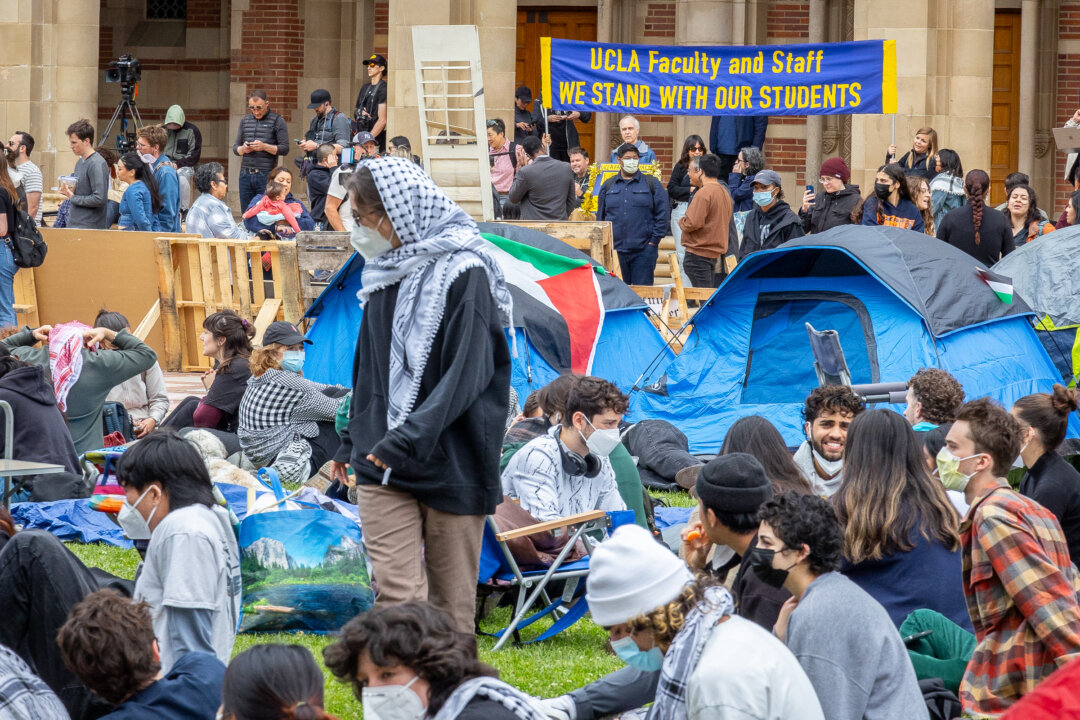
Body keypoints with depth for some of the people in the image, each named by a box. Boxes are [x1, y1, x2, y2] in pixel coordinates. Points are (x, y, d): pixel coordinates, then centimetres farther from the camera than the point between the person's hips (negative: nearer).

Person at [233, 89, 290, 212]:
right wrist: (243, 149, -8)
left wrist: (264, 147, -17)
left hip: (266, 174, -4)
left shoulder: (277, 121, 1)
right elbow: (235, 148, 15)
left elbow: (284, 149, -3)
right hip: (246, 173, 4)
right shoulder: (245, 121, 15)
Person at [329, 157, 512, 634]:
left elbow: (468, 372, -17)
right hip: (383, 460, 5)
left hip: (452, 463, -5)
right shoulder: (386, 272, 13)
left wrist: (410, 438, -25)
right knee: (397, 589, -7)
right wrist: (351, 442, 25)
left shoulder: (463, 272, -9)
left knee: (452, 596, 2)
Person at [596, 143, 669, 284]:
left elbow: (662, 214, 3)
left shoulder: (652, 184, 6)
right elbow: (600, 216, 17)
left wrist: (654, 241, -4)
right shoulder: (608, 186, 13)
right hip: (615, 250, 3)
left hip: (644, 250, -3)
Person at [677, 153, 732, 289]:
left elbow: (693, 223, -23)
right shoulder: (724, 192, 14)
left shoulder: (704, 193, -16)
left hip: (699, 253, -10)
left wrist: (681, 222, -2)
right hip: (716, 252, 10)